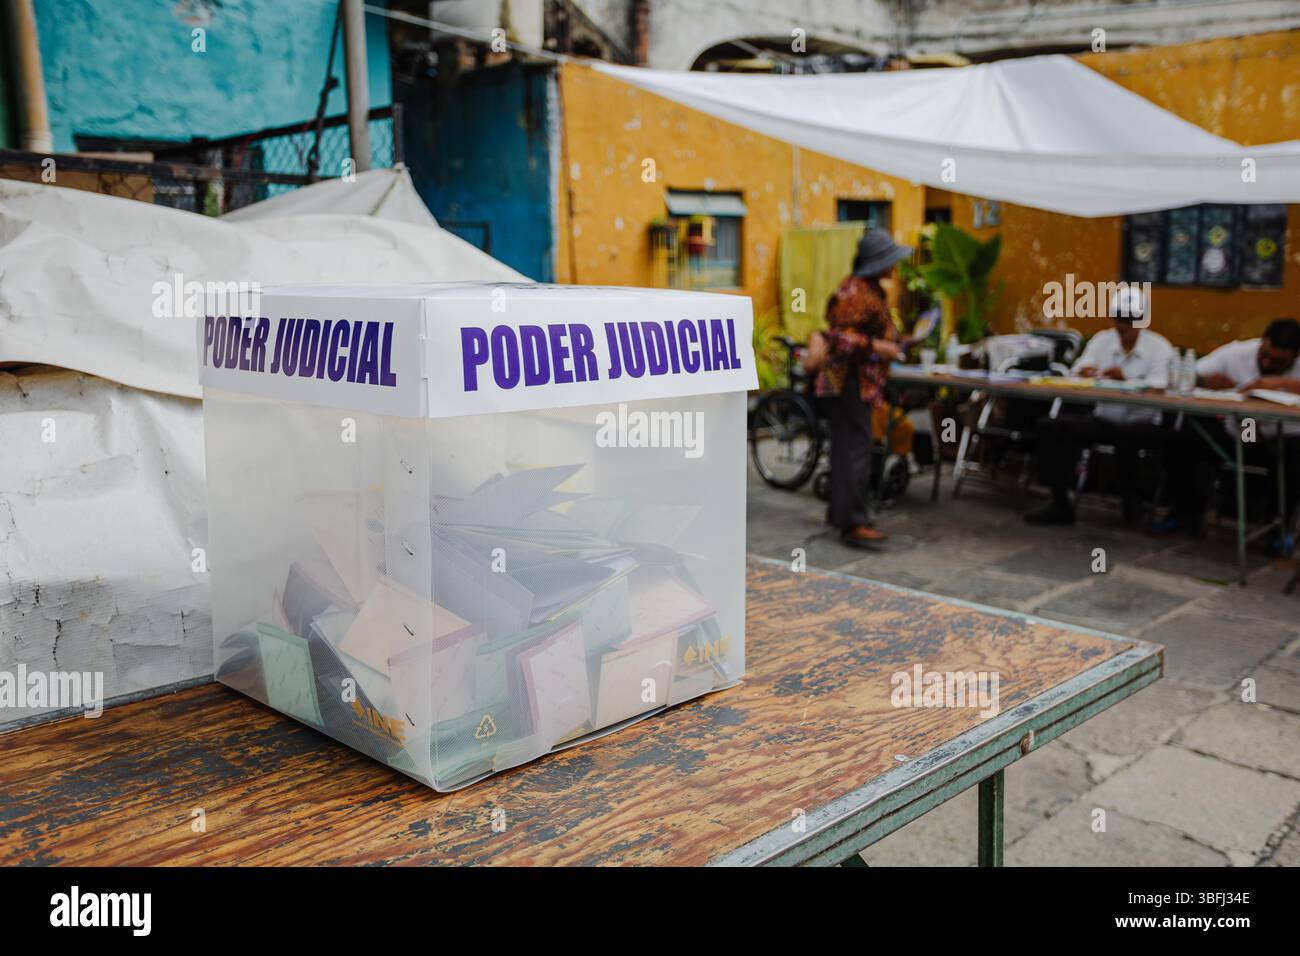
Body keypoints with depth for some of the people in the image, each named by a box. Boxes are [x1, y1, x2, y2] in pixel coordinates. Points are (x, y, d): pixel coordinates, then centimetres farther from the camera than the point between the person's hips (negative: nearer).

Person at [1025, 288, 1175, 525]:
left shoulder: (1159, 346, -3)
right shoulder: (1101, 339, 9)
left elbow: (1158, 386, -18)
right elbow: (1077, 371, -3)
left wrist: (1126, 379, -36)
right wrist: (1085, 372, -29)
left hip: (1141, 424, -4)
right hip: (1103, 419, 4)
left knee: (1125, 437, -39)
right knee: (1050, 426, -15)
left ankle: (1131, 499, -9)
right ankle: (1061, 503, -10)